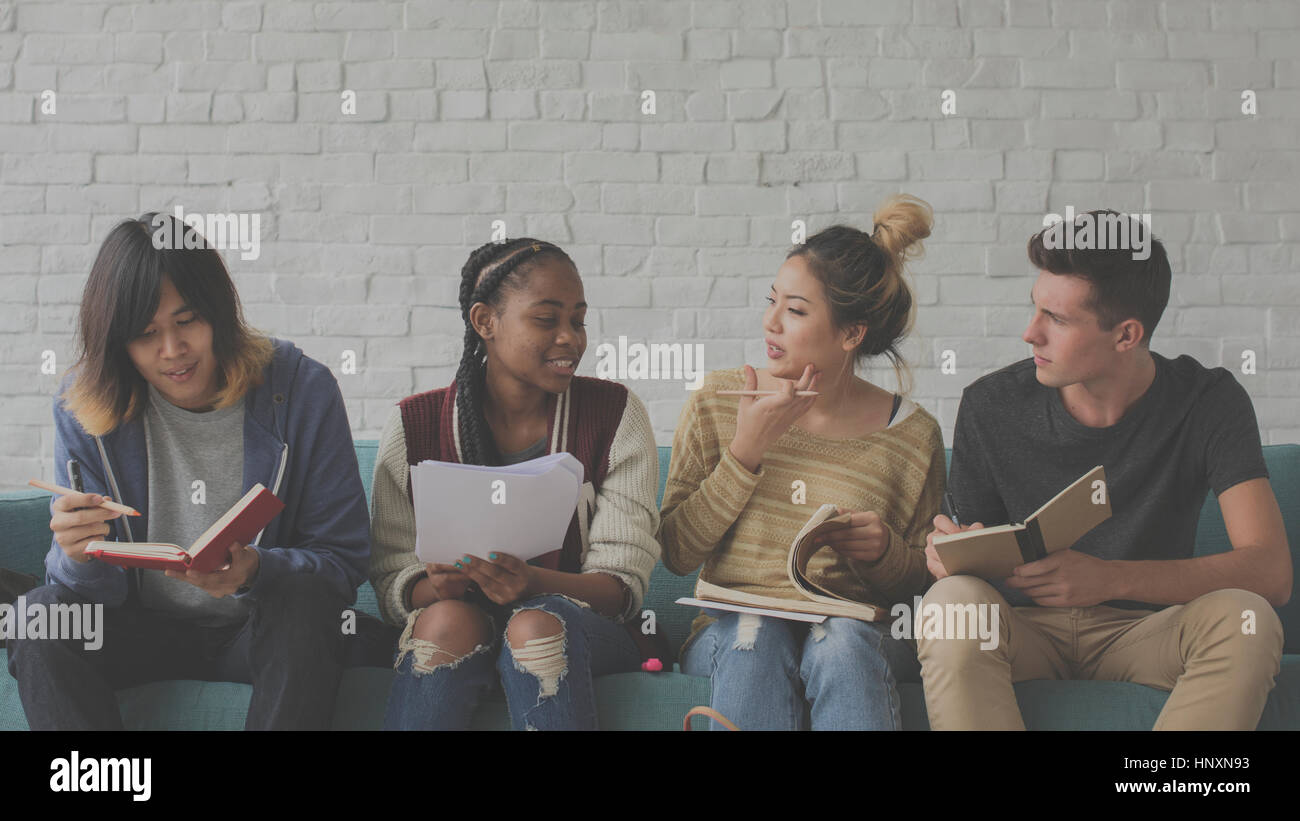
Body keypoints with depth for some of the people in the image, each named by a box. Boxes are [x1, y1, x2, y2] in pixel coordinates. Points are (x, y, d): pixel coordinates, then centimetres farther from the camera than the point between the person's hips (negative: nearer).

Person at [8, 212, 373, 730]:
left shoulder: (302, 390, -12)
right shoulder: (83, 405, -6)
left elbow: (345, 557, -9)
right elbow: (95, 587, -4)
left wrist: (257, 571, -30)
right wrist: (80, 557, -29)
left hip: (262, 629, -2)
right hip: (145, 626, 2)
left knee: (305, 603, -33)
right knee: (41, 613, -25)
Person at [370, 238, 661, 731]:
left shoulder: (616, 416, 0)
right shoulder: (412, 427, 1)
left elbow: (623, 583, -5)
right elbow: (392, 578, 1)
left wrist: (536, 584, -26)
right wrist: (435, 588, -23)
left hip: (578, 624, 0)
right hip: (445, 630, 1)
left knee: (538, 625, -34)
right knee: (449, 619, -33)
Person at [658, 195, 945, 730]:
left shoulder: (913, 436, 3)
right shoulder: (717, 403, 5)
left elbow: (924, 582, 10)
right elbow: (676, 553, 0)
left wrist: (884, 552, -13)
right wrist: (746, 450, -9)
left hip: (856, 631, 0)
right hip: (733, 627, 1)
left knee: (842, 641, -35)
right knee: (754, 633, -35)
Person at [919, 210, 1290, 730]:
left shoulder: (1209, 404, -8)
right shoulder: (991, 405, -5)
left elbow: (1271, 571, -20)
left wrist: (1110, 578, -34)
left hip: (1143, 628, 0)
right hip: (1026, 628, 0)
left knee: (1244, 618, -33)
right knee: (953, 600, -34)